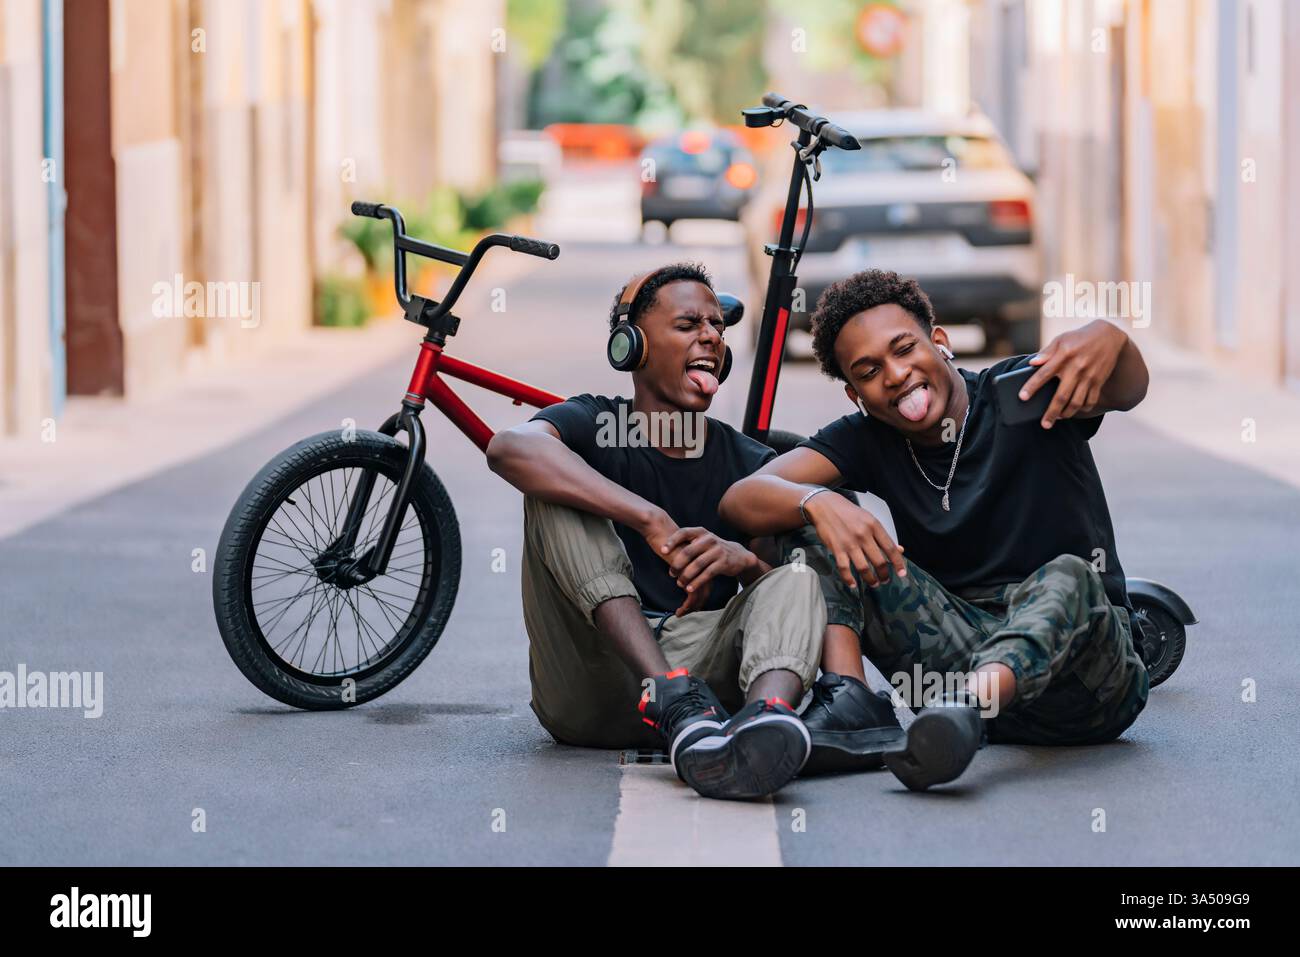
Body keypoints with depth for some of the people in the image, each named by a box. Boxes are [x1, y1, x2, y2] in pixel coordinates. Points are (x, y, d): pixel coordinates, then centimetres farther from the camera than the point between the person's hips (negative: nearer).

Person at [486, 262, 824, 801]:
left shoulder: (750, 465, 14)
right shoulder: (594, 426, 2)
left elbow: (780, 585, 4)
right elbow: (510, 448, -23)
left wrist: (739, 558, -21)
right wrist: (651, 521, -33)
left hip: (702, 665, 3)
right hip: (587, 696, -3)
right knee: (556, 493, -19)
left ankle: (767, 710, -55)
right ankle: (673, 698, -40)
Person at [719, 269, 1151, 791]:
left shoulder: (1022, 394, -3)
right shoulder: (866, 440, 5)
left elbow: (1127, 389, -23)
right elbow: (741, 499, -9)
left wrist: (1108, 339, -47)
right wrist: (818, 502, -31)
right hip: (961, 660, 4)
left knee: (1067, 578, -37)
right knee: (817, 520, -6)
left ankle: (964, 708, -64)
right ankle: (845, 694, -31)